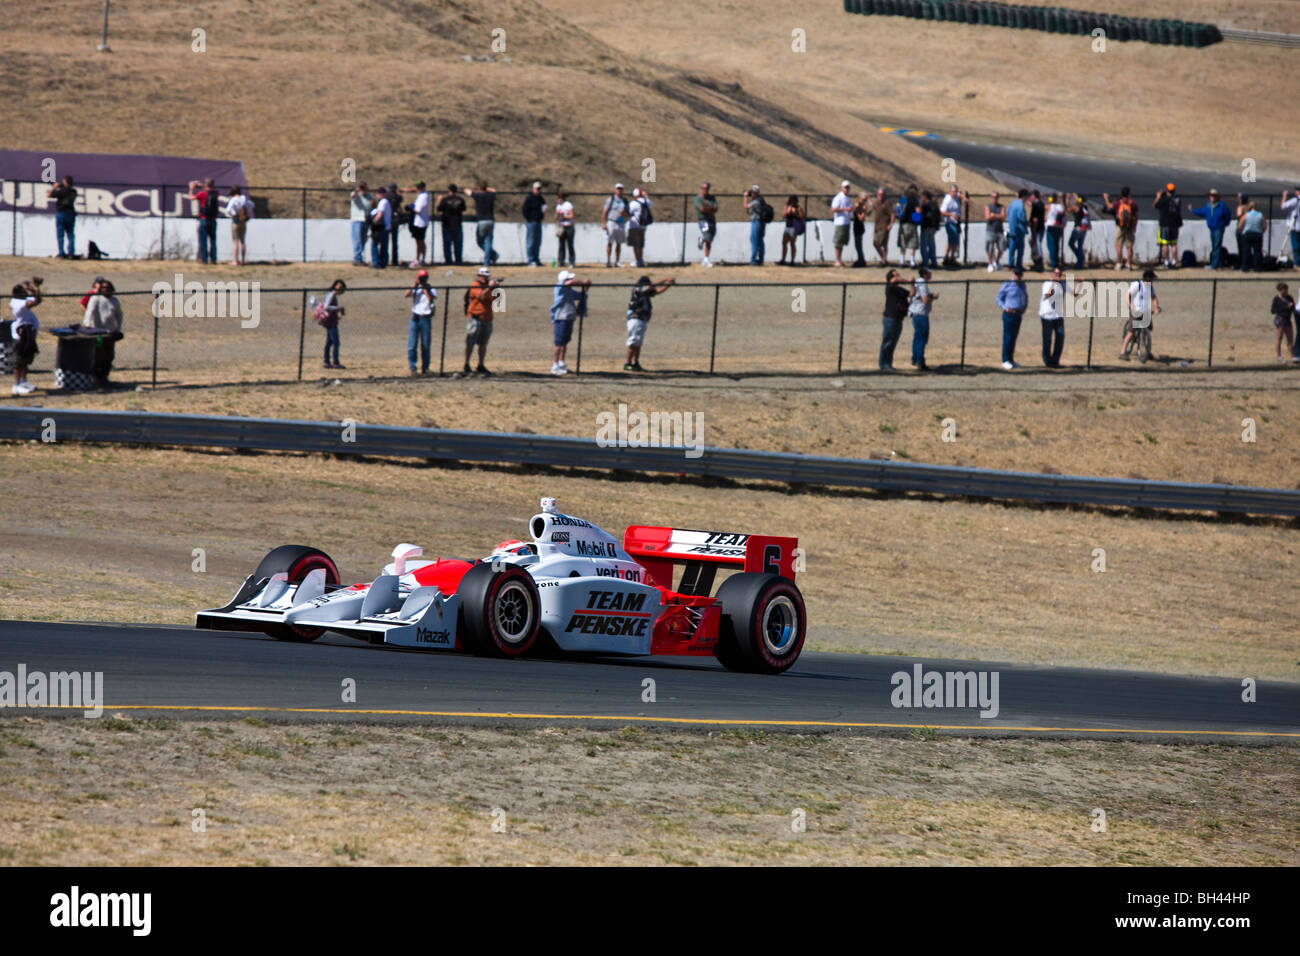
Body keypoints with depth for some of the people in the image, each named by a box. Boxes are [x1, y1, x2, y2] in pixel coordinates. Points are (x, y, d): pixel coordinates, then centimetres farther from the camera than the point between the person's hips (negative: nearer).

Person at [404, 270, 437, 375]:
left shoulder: (431, 290, 4)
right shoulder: (415, 289, 8)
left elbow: (431, 298, -16)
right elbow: (406, 295, -10)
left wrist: (425, 288, -11)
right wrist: (414, 285, -10)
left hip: (426, 319, -1)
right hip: (415, 318, 1)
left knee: (425, 346, 4)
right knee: (412, 346, -5)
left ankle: (425, 368, 14)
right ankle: (412, 368, 3)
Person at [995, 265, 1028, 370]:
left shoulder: (1022, 284, 11)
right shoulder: (1007, 285, -7)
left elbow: (1025, 296, 28)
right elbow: (999, 298, -3)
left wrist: (1025, 307, 13)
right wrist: (1005, 308, -16)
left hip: (1018, 314, 6)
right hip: (1009, 314, -6)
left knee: (1014, 337, 11)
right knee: (1007, 338, -6)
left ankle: (1011, 359, 18)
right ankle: (1005, 361, -3)